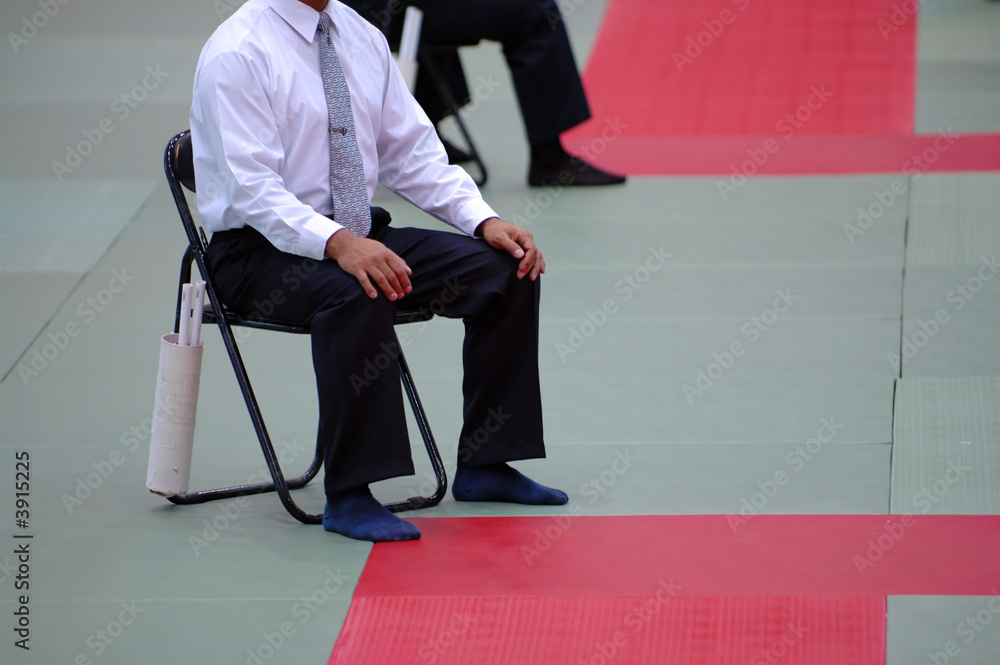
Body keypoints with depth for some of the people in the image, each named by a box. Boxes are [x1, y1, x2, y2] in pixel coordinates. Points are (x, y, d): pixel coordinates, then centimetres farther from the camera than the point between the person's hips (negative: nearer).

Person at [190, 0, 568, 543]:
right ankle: (348, 497, -30)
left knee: (507, 268, -9)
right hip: (260, 250, -7)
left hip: (357, 234, 7)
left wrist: (483, 220, -6)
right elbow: (252, 186, -23)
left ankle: (484, 466, -1)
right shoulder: (236, 52, -15)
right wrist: (337, 243, -39)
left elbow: (411, 152, 10)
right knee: (356, 294, -38)